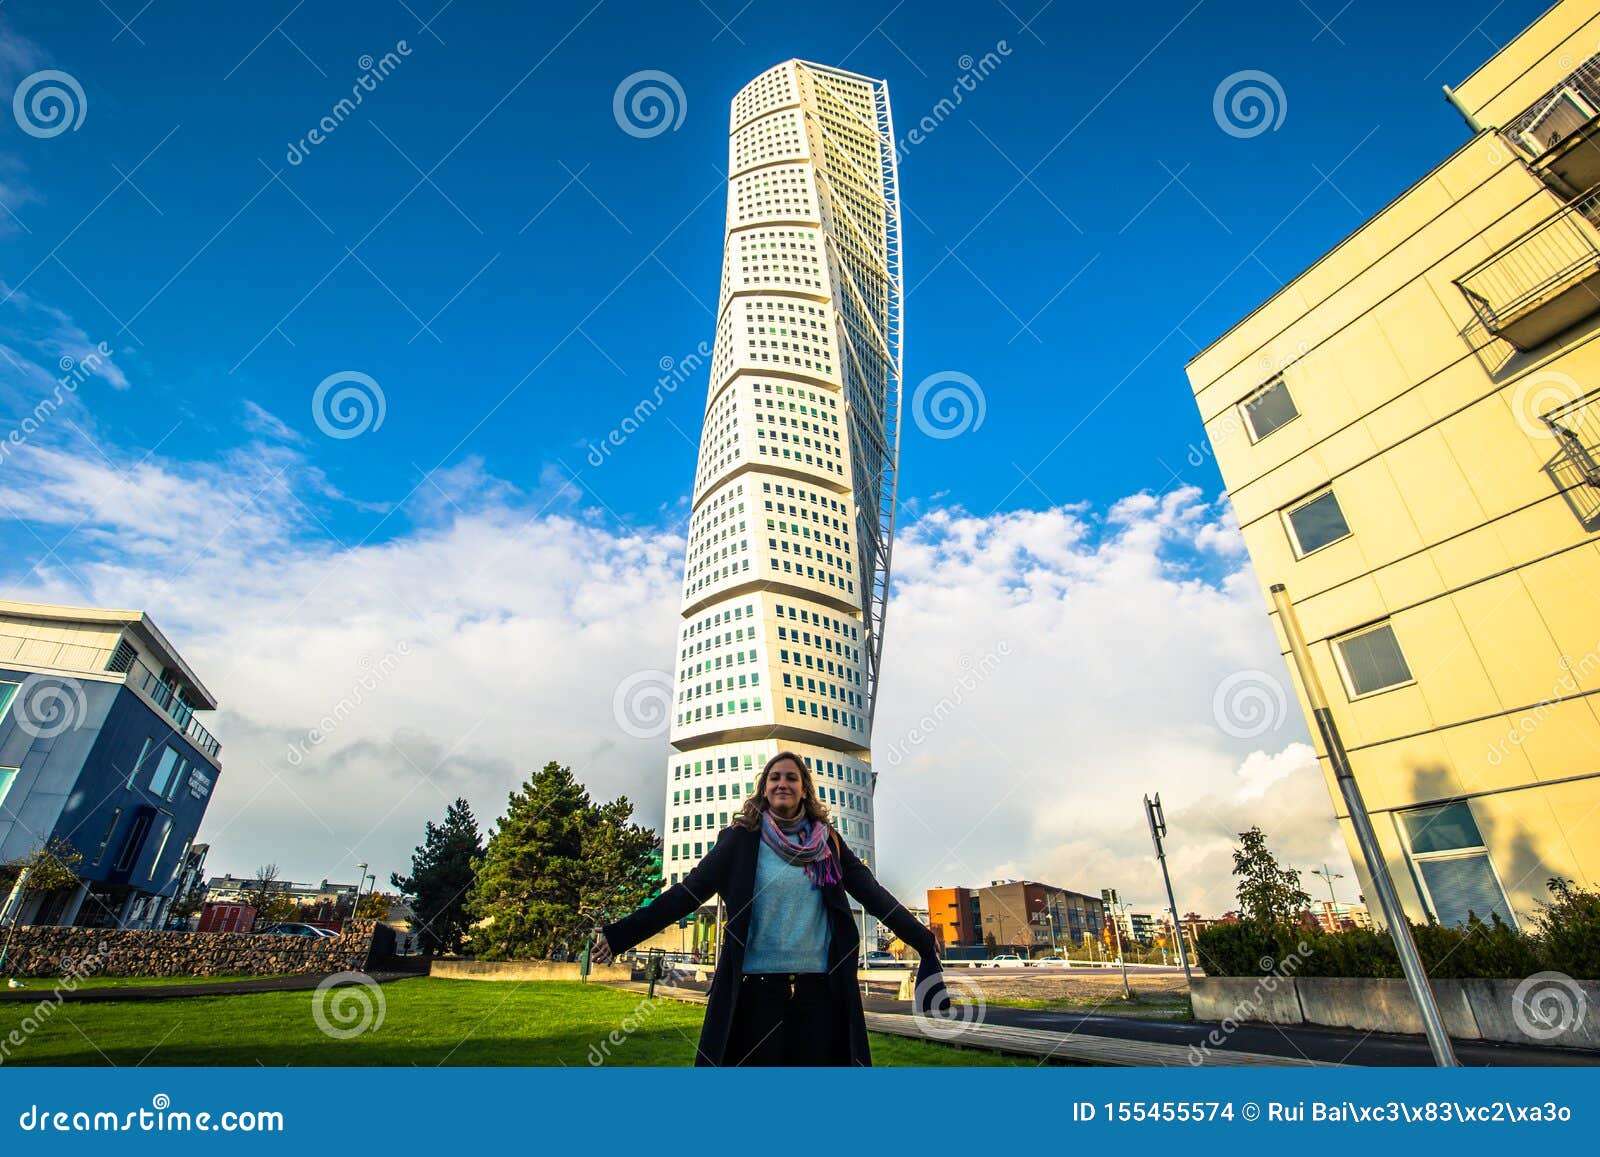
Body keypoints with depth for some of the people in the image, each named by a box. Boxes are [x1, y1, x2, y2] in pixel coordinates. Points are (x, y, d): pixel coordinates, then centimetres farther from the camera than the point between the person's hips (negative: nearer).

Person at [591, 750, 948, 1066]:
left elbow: (871, 892, 2)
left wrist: (922, 939, -5)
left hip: (820, 988, 2)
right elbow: (688, 891, -6)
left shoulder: (827, 841, 5)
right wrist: (621, 934, -14)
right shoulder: (741, 839, -2)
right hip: (758, 988, -2)